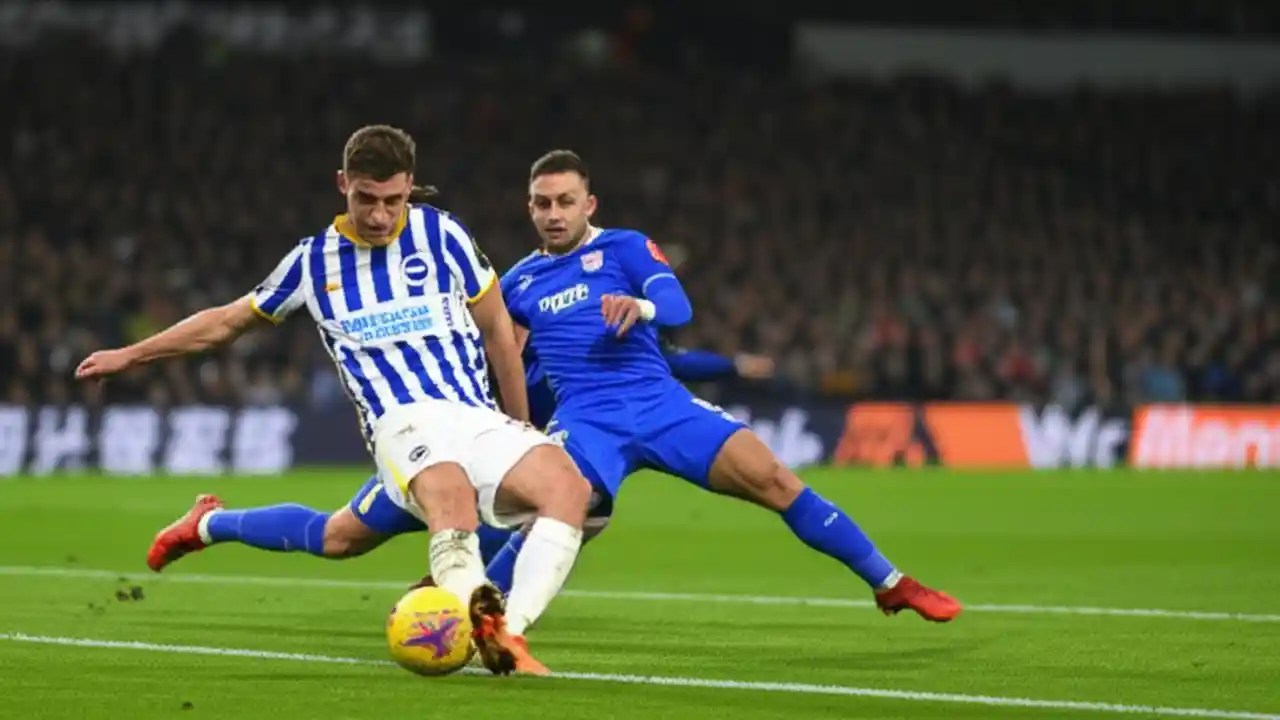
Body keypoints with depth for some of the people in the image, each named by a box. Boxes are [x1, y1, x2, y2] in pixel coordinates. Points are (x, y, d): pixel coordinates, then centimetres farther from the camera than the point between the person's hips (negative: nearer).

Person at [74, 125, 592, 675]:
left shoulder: (441, 235, 11)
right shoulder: (314, 261, 14)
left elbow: (496, 329, 20)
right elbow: (227, 321, 28)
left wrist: (522, 432, 22)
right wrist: (130, 356, 32)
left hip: (480, 419, 2)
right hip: (406, 423, -1)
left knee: (567, 485, -33)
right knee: (450, 493, -41)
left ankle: (511, 631, -36)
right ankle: (485, 626, -53)